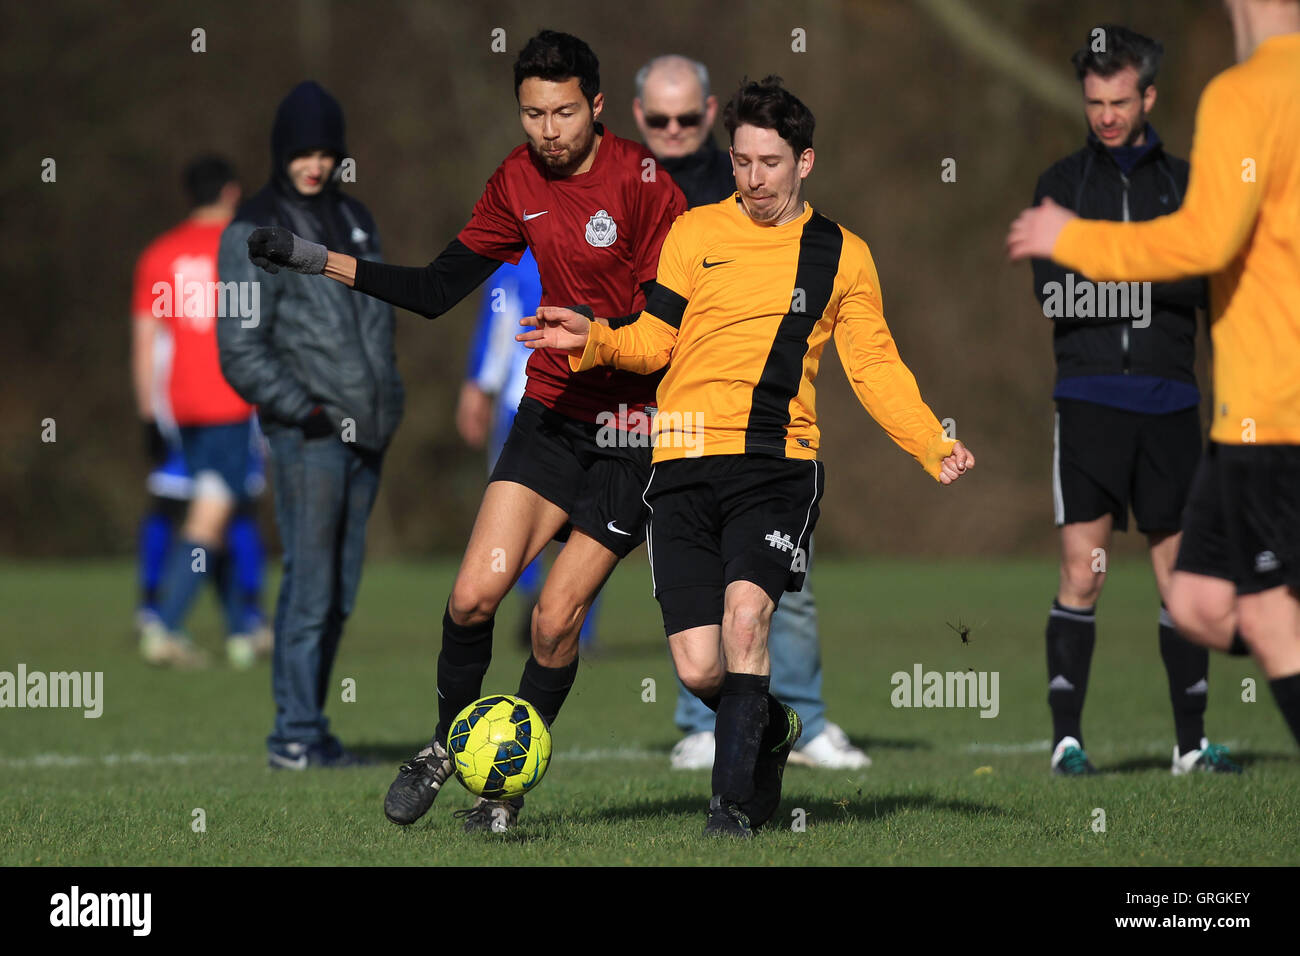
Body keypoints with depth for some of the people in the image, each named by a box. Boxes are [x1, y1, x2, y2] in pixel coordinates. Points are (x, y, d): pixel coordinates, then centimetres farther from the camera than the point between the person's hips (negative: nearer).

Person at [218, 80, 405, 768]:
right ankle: (296, 733, -7)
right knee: (309, 583, -10)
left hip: (365, 432, 7)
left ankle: (306, 723, 12)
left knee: (339, 591, 6)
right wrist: (302, 409, -14)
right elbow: (242, 350, -8)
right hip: (306, 434, -7)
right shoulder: (256, 233, -3)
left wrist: (386, 403, 15)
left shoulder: (354, 220, 18)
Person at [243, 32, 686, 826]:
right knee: (475, 594, -8)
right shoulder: (519, 180, 4)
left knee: (556, 619, -6)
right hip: (551, 410, 5)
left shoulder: (642, 181, -14)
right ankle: (447, 745, 18)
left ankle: (510, 790, 13)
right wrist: (320, 261, 5)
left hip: (632, 429, -4)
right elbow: (439, 289, 10)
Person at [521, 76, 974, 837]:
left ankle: (734, 807, -18)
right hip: (685, 465, 1)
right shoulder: (695, 233, 11)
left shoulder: (842, 255, 10)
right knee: (699, 670, -5)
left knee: (746, 610, -26)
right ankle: (771, 729, 30)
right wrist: (593, 340, -6)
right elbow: (655, 341, 14)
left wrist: (935, 446, -1)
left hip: (777, 466, -1)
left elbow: (876, 366, 11)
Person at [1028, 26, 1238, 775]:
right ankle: (1067, 737, -5)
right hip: (1090, 396, -2)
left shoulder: (1183, 184, 11)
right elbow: (1054, 295, -4)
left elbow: (1199, 285, -1)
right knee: (1082, 571, -8)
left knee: (1181, 572, 5)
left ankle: (1192, 740, 13)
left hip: (1169, 399, 2)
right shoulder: (1063, 183, 8)